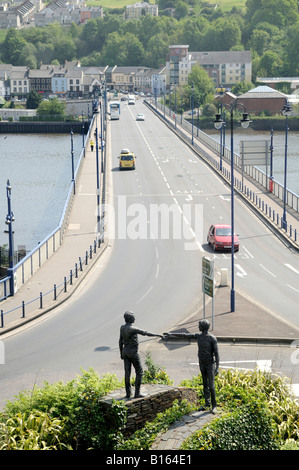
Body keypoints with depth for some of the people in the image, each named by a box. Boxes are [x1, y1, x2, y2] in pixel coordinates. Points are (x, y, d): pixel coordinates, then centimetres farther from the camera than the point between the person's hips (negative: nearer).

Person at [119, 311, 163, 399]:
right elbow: (145, 333, -21)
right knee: (139, 372, 3)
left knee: (127, 372, 9)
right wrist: (157, 335, -13)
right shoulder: (132, 329, -22)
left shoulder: (122, 327, 2)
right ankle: (137, 393, 0)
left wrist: (121, 353, 19)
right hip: (133, 353, -7)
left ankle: (128, 393, 11)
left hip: (125, 352, 7)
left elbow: (120, 341, 10)